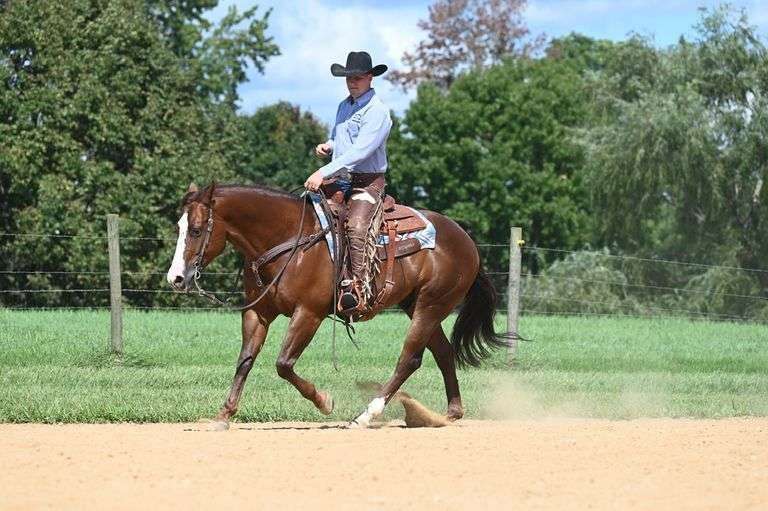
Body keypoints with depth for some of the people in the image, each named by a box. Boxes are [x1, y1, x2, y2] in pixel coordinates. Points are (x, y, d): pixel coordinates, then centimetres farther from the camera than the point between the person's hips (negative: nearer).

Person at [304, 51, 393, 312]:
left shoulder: (377, 112, -13)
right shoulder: (344, 106, 15)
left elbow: (360, 151, -24)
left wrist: (324, 172, -29)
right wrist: (328, 146, 8)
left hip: (368, 182, -9)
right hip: (340, 181, 9)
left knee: (355, 227, -31)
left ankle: (358, 288, -35)